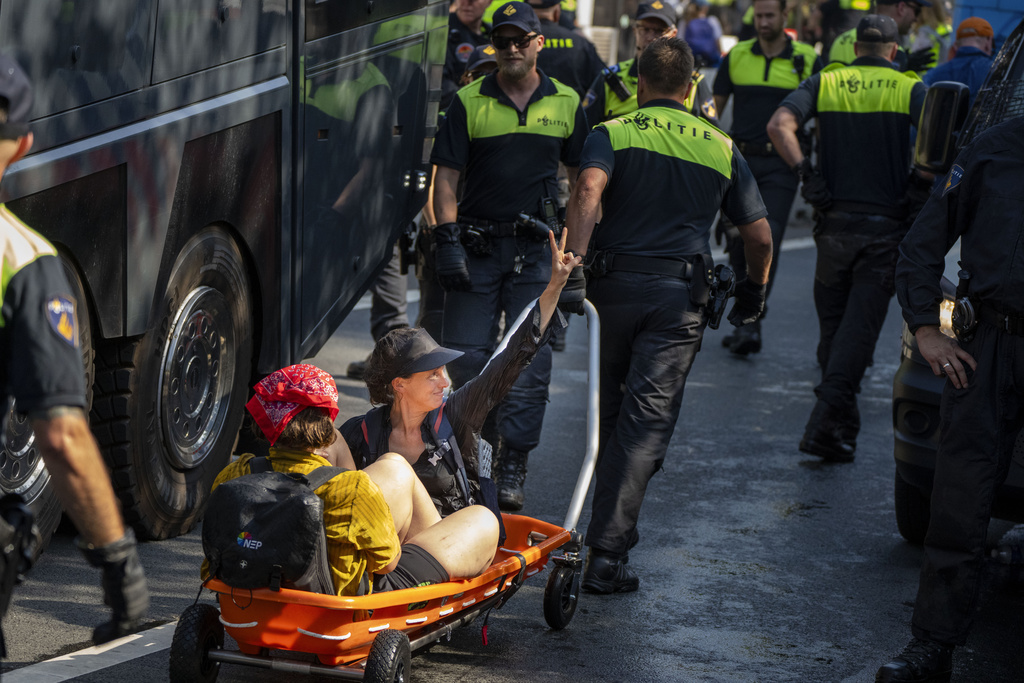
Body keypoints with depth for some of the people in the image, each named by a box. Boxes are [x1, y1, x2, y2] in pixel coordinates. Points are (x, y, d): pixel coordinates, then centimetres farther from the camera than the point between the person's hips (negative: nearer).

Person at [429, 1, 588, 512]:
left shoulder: (566, 103, 7)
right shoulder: (468, 102, 2)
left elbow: (580, 178, 14)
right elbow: (445, 176, 0)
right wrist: (448, 240, -9)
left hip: (537, 250, 1)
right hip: (476, 247, -1)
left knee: (530, 360, -2)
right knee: (466, 358, -1)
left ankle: (512, 469, 5)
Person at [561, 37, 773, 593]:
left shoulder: (612, 134, 6)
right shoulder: (721, 148, 13)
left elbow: (587, 193, -16)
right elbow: (760, 237, 12)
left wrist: (572, 270, -21)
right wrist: (754, 289, 29)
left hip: (614, 282, 0)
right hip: (680, 296, 0)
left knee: (609, 412, 18)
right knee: (646, 420, -5)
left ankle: (608, 526, 32)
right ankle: (607, 554, -15)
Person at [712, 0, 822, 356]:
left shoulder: (807, 59, 0)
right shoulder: (736, 56, 7)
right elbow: (714, 108, 13)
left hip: (780, 165, -3)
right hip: (739, 160, 3)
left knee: (766, 242, -13)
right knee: (737, 243, 5)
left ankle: (749, 325, -13)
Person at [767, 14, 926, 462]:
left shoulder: (824, 83, 5)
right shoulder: (910, 89, 1)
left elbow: (779, 125, -12)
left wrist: (805, 173, -9)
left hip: (835, 222, 2)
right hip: (886, 225, -2)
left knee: (832, 324, 15)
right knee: (860, 326, -3)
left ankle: (840, 425, 24)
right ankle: (826, 423, -14)